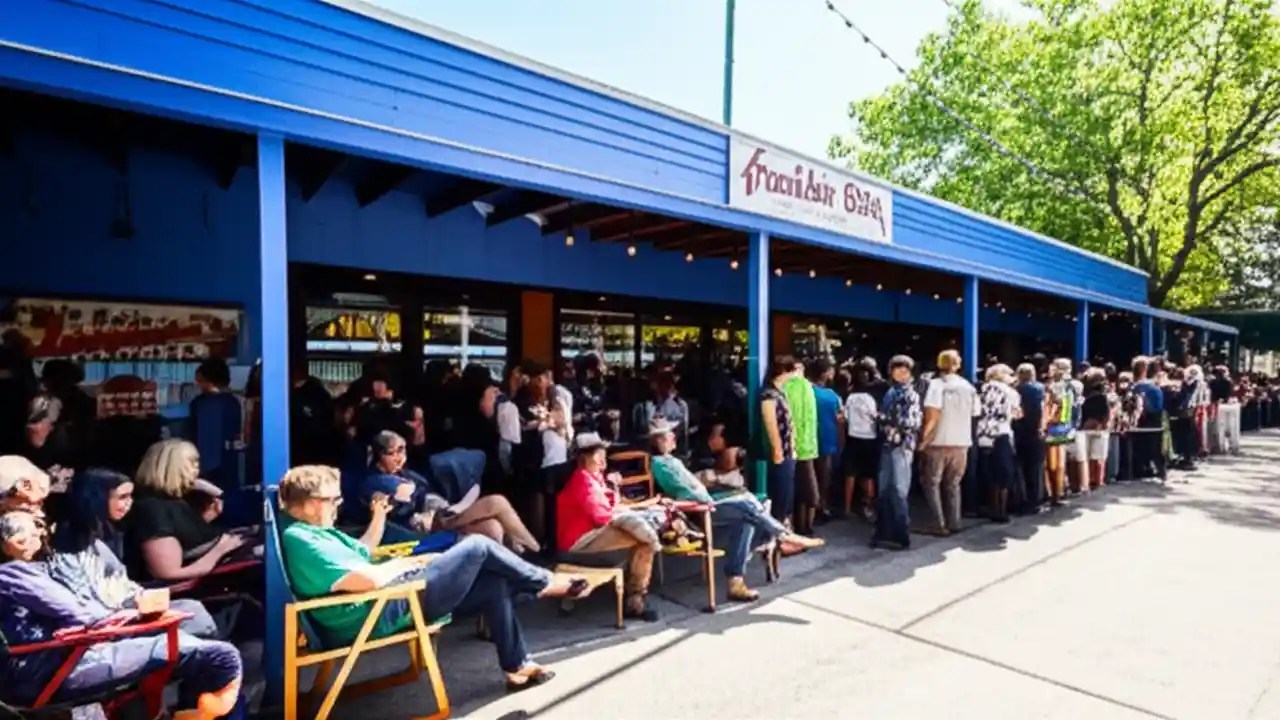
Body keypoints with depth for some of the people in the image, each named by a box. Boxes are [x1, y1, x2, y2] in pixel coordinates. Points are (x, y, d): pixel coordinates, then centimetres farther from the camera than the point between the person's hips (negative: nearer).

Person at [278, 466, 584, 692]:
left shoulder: (313, 532, 13)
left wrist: (379, 517, 20)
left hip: (393, 598, 10)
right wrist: (404, 564, -9)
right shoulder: (301, 540, -19)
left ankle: (517, 666, 19)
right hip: (387, 610, -10)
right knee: (478, 546, -8)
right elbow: (368, 580, -27)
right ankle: (545, 583, 11)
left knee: (495, 585, 7)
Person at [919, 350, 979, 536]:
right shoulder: (968, 387, 6)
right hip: (961, 443, 4)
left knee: (932, 484, 6)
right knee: (953, 484, 17)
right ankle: (954, 523, 15)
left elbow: (932, 417, -17)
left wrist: (923, 438, -9)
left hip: (939, 442, -4)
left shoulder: (936, 384, -10)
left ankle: (940, 525, 0)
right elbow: (975, 415, 6)